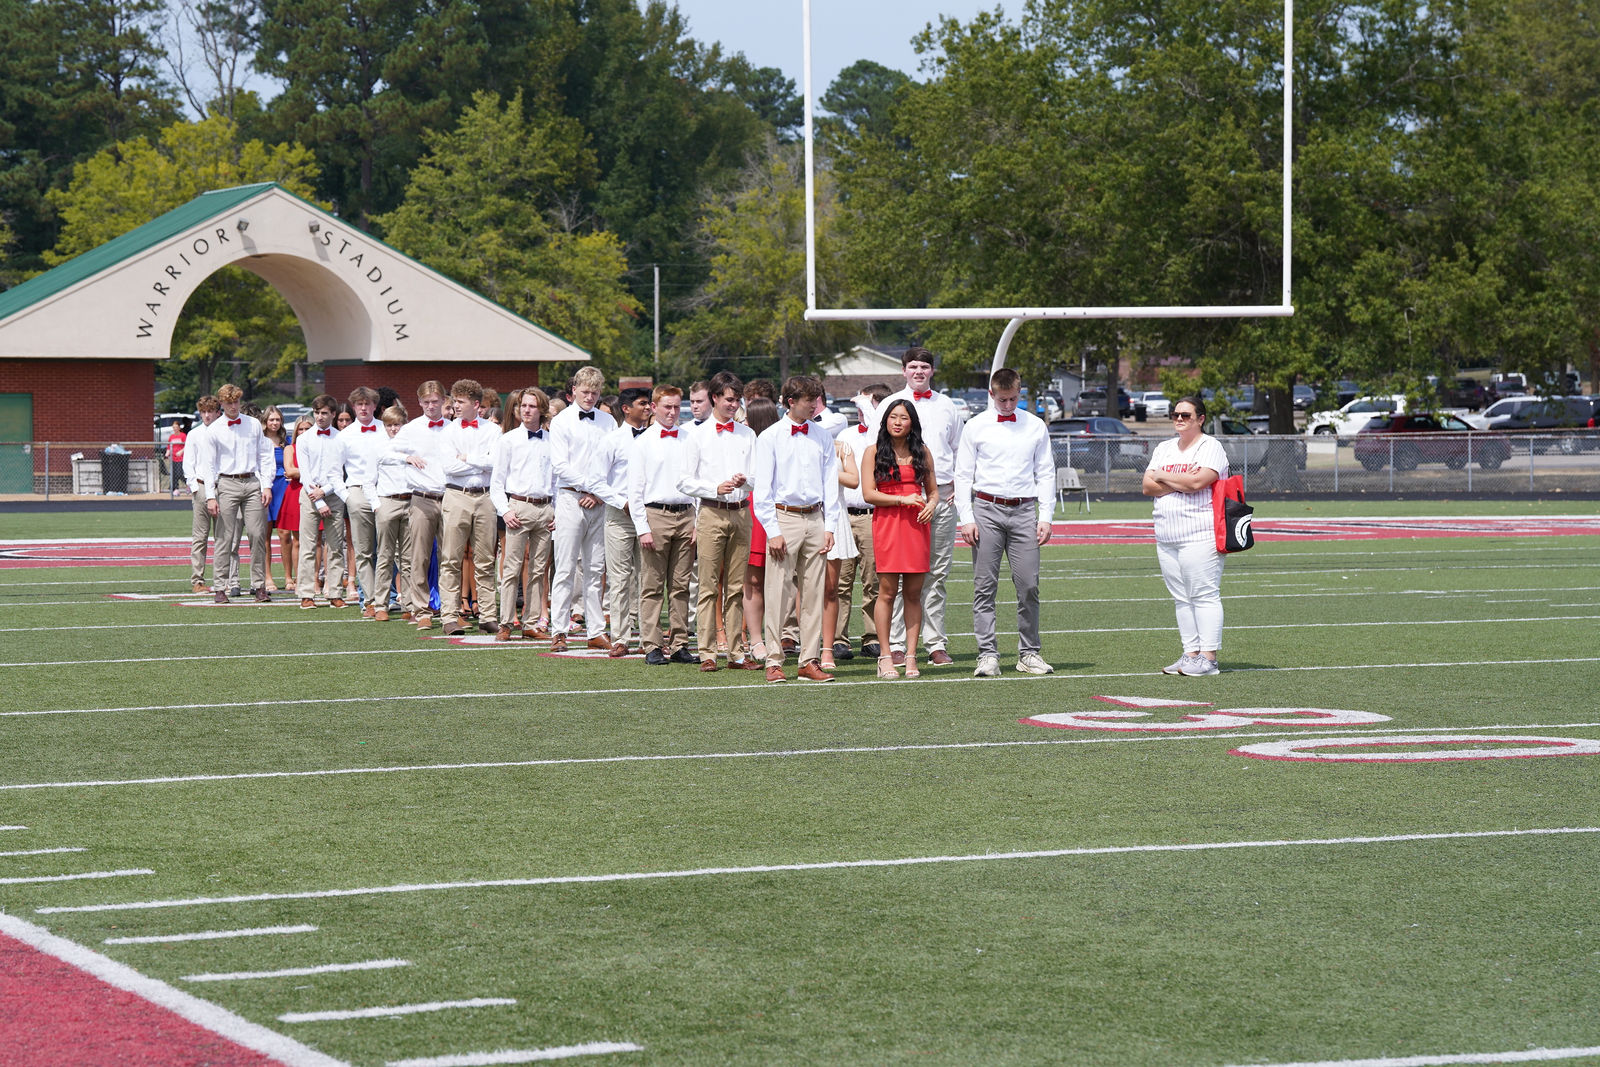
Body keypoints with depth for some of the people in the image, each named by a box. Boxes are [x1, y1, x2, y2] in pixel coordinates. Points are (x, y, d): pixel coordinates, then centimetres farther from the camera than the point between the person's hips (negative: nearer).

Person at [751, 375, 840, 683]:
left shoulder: (823, 439, 10)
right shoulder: (770, 438, -1)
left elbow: (831, 484, 12)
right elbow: (762, 489, -3)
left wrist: (829, 527, 4)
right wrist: (773, 531, -10)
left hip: (815, 519, 4)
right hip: (783, 517, -4)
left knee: (813, 593, 4)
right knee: (778, 593, -5)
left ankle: (810, 660, 8)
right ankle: (773, 661, -1)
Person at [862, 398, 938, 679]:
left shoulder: (922, 452, 13)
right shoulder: (874, 452, 4)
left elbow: (933, 490, 17)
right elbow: (868, 493, -3)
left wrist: (931, 505, -5)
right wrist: (902, 499, -12)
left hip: (917, 525, 3)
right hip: (886, 523, -3)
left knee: (913, 593, 2)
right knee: (887, 591, -5)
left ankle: (911, 656, 5)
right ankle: (885, 658, -1)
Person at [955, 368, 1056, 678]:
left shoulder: (1036, 426, 10)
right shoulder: (976, 426, 5)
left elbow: (1046, 474, 11)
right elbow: (963, 474, 5)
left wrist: (1046, 517, 3)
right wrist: (966, 518, -4)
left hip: (1024, 511, 1)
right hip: (987, 509, -1)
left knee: (1028, 585, -2)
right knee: (984, 586, -3)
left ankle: (1029, 653, 8)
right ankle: (988, 655, -2)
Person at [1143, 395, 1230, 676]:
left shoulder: (1209, 447, -2)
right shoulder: (1164, 448, 19)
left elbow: (1197, 481, -18)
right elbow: (1148, 487, 7)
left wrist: (1162, 476, -4)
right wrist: (1182, 483, -8)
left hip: (1200, 535, -7)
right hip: (1167, 537, 7)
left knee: (1205, 595, -9)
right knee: (1181, 598, 7)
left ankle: (1208, 657, -10)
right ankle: (1191, 654, 10)